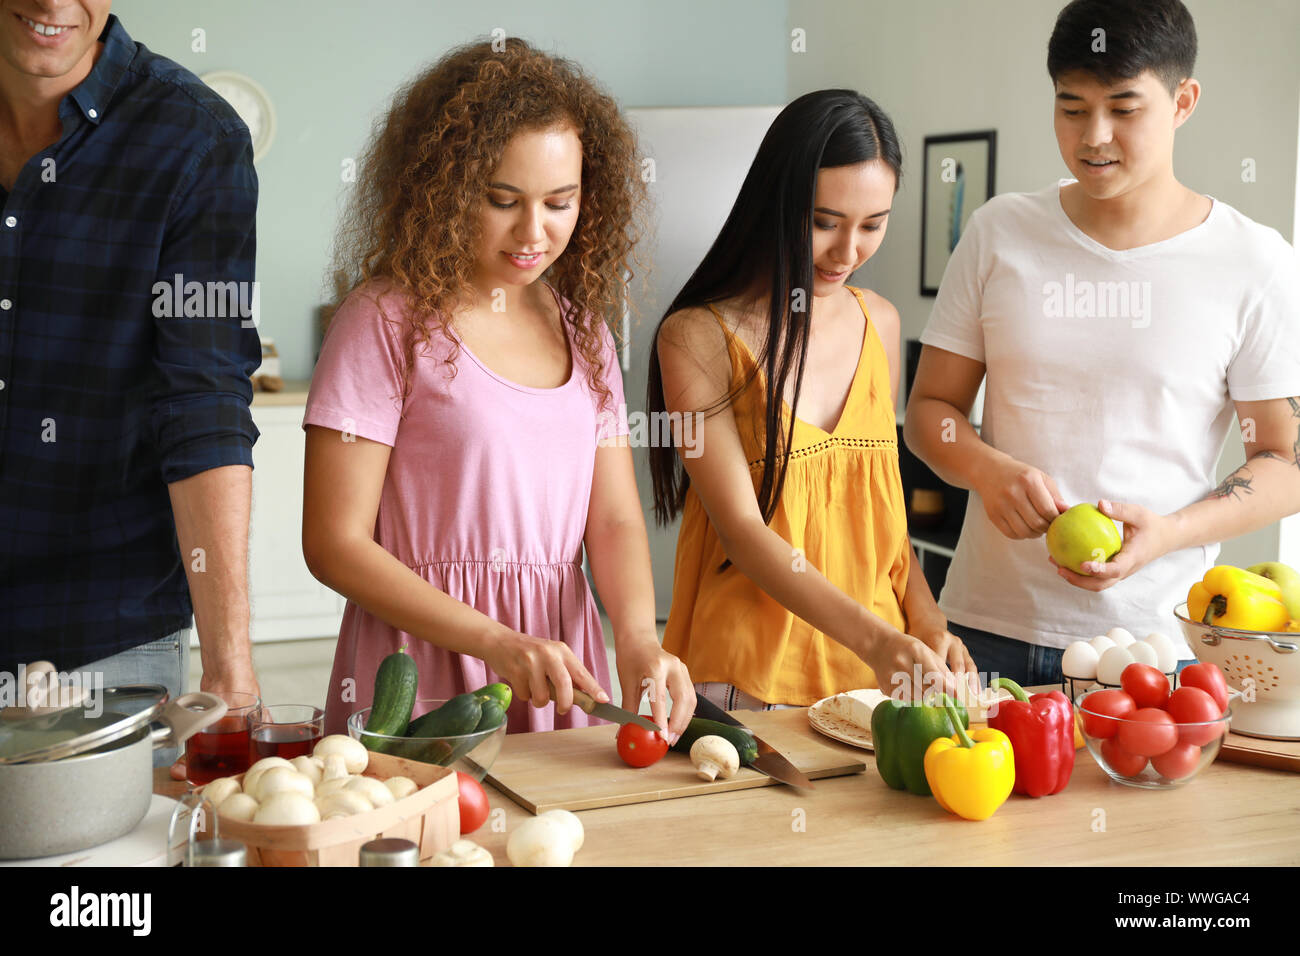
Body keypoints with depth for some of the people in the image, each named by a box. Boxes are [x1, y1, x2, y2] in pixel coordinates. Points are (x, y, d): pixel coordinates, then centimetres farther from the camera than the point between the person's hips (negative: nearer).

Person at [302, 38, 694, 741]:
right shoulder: (388, 319, -9)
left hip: (561, 662, 5)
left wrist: (638, 639, -15)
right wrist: (498, 643, -19)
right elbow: (334, 543, -11)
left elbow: (614, 518, 5)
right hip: (424, 670, -5)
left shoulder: (581, 326, 9)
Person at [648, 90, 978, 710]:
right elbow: (743, 530, -17)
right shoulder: (698, 338, -11)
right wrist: (873, 639, -27)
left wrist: (927, 622, 0)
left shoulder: (879, 323, 8)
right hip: (745, 677, -5)